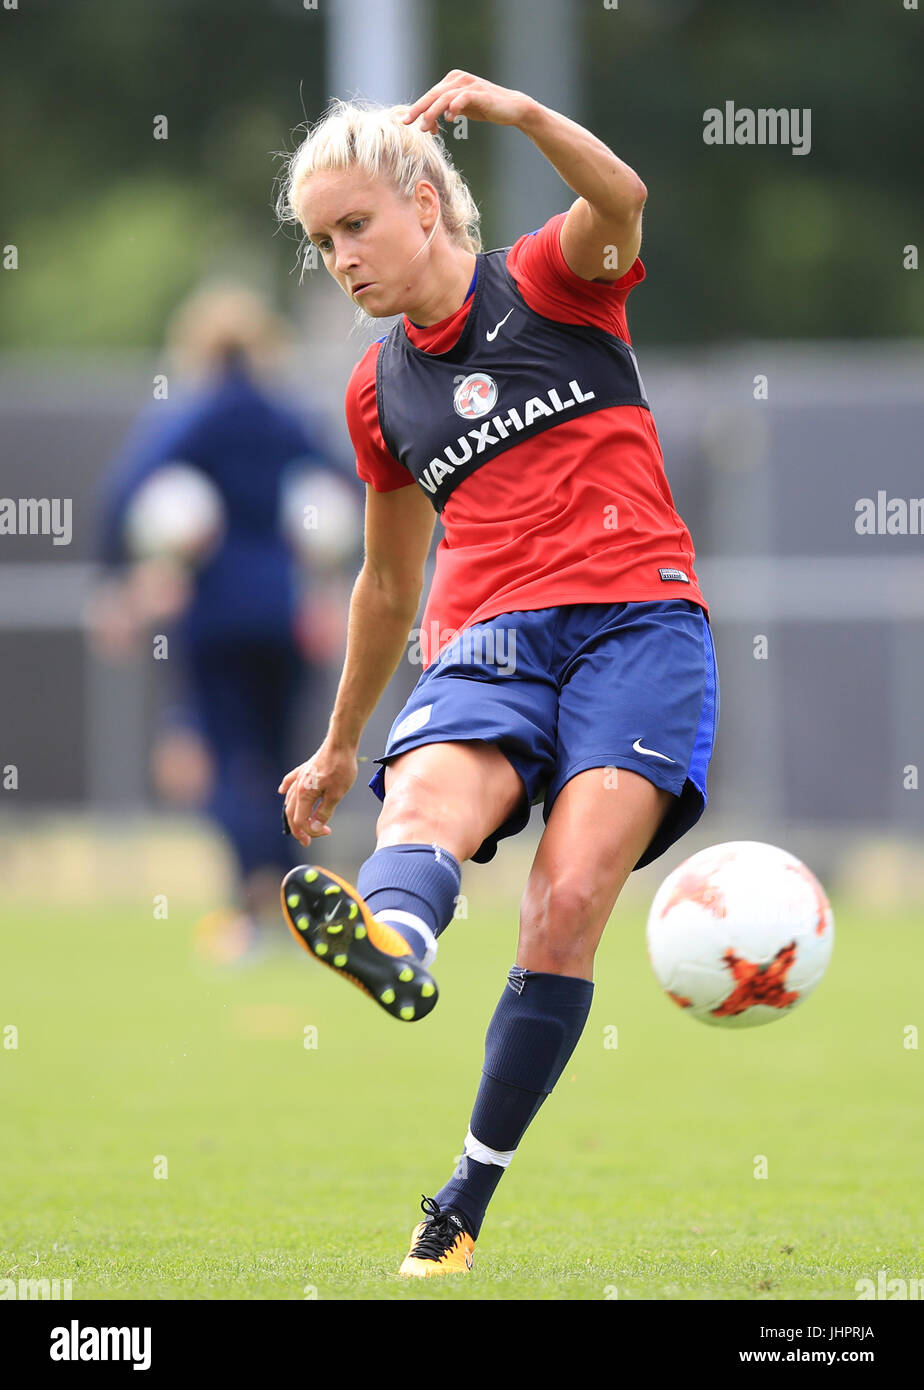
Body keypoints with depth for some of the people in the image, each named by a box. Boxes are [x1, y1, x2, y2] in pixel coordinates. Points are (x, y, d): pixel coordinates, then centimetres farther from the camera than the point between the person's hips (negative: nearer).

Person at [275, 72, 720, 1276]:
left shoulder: (548, 283, 7)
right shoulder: (379, 393, 21)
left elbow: (620, 203, -16)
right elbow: (391, 580, 33)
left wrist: (519, 114, -34)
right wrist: (340, 745, 39)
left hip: (637, 620, -4)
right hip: (488, 639, 4)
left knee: (567, 909, -22)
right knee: (426, 794, -33)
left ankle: (472, 1196, -16)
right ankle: (392, 940, -68)